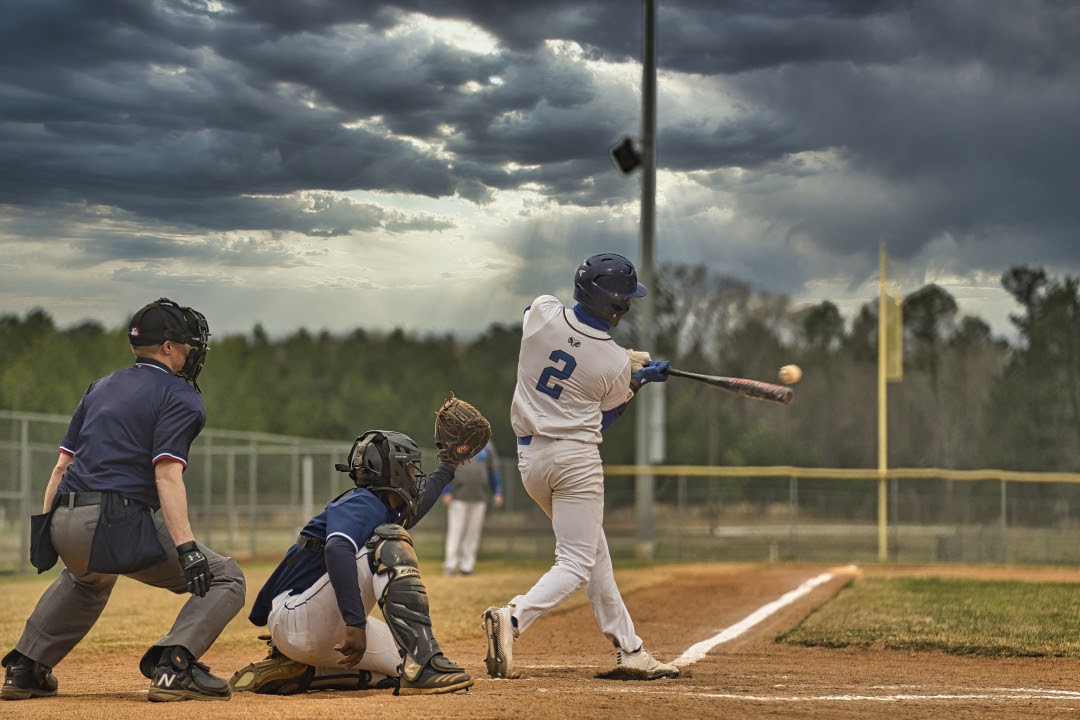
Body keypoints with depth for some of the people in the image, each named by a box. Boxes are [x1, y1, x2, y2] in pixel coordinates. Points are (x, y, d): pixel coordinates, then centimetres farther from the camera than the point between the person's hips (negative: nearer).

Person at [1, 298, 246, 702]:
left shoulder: (101, 388, 23)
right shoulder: (179, 396, 1)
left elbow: (62, 465, 20)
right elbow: (167, 475, -13)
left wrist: (44, 527, 22)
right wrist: (186, 547, -20)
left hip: (65, 528, 8)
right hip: (118, 526, -8)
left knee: (89, 578, 41)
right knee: (225, 578, 2)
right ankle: (174, 663, -18)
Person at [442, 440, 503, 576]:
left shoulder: (487, 446, 11)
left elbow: (494, 470, 16)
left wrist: (497, 492, 10)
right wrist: (446, 492, -7)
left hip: (479, 498, 3)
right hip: (458, 496, -3)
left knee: (473, 531, 4)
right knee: (455, 530, -5)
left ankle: (467, 565, 9)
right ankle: (451, 565, -2)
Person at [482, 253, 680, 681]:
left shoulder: (541, 312, -5)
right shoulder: (616, 364, -12)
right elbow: (604, 418, 5)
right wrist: (639, 381, 16)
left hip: (529, 456, 6)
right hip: (577, 459, -6)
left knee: (594, 553, 16)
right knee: (577, 562, -2)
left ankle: (629, 650, 20)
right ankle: (512, 618, -26)